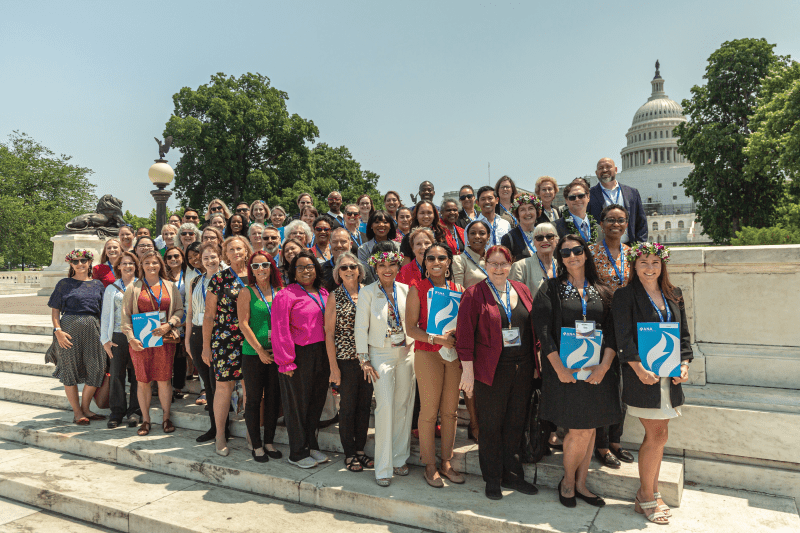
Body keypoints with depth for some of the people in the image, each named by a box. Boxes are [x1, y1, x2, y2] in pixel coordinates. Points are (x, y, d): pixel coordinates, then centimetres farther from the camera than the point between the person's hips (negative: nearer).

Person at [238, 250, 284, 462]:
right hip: (253, 354, -3)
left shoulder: (280, 292, 7)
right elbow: (243, 324, -8)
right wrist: (260, 350, -12)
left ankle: (269, 442, 24)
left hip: (277, 354, 3)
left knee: (273, 399, 10)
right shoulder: (247, 292, -2)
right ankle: (256, 445, 18)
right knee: (254, 399, 6)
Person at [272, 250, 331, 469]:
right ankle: (297, 453, 19)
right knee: (297, 403, 5)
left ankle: (311, 446, 32)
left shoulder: (323, 294, 11)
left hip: (321, 355, 6)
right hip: (299, 356, -6)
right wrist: (286, 362, -15)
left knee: (317, 401, 15)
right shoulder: (286, 295, -8)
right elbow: (280, 331, -12)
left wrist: (330, 356, 8)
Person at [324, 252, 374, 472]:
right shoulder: (335, 297, -4)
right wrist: (333, 367, -9)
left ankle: (360, 450, 27)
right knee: (348, 407, 6)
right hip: (346, 360, -3)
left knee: (365, 405, 11)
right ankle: (349, 454, 21)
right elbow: (329, 334, -5)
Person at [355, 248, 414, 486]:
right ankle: (383, 467, 2)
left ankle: (400, 459, 23)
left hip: (406, 353, 3)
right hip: (381, 354, -3)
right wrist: (364, 359, -6)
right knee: (385, 406, -9)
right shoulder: (367, 293, -3)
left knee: (404, 406, 8)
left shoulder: (406, 290, 5)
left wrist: (417, 347, 5)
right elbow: (361, 327, -3)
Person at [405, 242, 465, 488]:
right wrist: (436, 338, -18)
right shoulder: (417, 289, -1)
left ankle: (446, 463, 24)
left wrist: (456, 335, -8)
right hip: (427, 354, -3)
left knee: (451, 411, 9)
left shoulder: (458, 290, 9)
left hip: (454, 354, 4)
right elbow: (411, 328, -5)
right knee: (429, 411, 1)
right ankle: (430, 466, 17)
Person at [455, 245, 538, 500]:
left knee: (515, 424, 13)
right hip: (491, 371, -4)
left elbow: (532, 327, 13)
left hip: (522, 371, 5)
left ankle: (511, 474, 30)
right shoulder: (474, 295, -5)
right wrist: (467, 369, -11)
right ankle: (492, 479, 23)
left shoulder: (522, 291, 10)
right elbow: (465, 334, -8)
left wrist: (535, 364, 10)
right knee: (491, 426, 6)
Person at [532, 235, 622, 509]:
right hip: (565, 369, -3)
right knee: (579, 431, -4)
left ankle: (580, 483, 27)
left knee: (589, 428, 10)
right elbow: (543, 329, -7)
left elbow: (612, 331, 3)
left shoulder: (601, 291, 9)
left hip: (597, 370, 3)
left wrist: (604, 365, -11)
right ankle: (567, 481, 21)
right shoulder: (551, 288, 1)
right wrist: (558, 367, -15)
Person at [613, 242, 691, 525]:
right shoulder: (625, 296, -4)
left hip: (669, 375, 5)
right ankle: (646, 498, 11)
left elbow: (684, 334, 14)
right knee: (658, 435, -5)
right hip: (642, 375, -5)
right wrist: (639, 368, -18)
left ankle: (651, 493, 23)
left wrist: (684, 364, 1)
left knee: (655, 435, 10)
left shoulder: (674, 296, 13)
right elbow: (623, 337, -10)